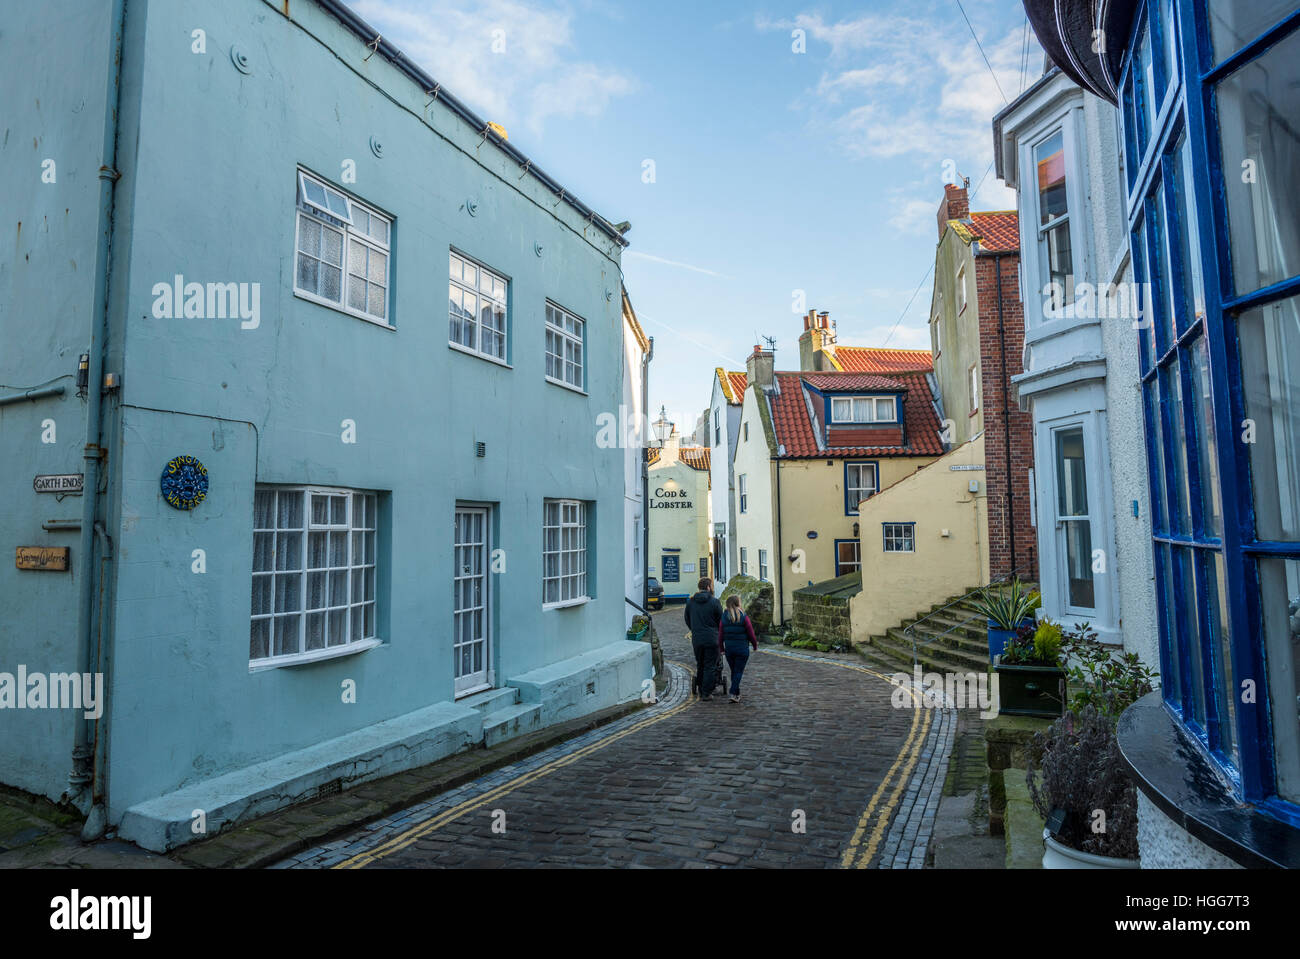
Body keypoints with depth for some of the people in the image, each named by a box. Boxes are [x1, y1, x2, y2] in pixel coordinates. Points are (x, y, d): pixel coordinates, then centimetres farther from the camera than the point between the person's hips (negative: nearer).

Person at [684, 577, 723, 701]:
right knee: (710, 666, 3)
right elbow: (721, 621, -2)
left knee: (700, 666, 17)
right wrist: (718, 633, 15)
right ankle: (706, 694, 4)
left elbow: (687, 621, 12)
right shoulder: (714, 602, -8)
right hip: (711, 639, -4)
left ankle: (701, 692, 21)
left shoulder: (690, 601, 5)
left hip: (696, 639, 4)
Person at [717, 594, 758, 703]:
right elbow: (751, 634, -6)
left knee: (734, 671, 16)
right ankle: (734, 694, -10)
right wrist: (755, 645, 10)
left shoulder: (724, 618, -2)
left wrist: (721, 648, 12)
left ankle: (737, 694, 23)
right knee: (738, 671, 1)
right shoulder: (744, 617, -12)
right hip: (742, 649, -4)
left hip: (729, 649, 4)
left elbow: (720, 635, 1)